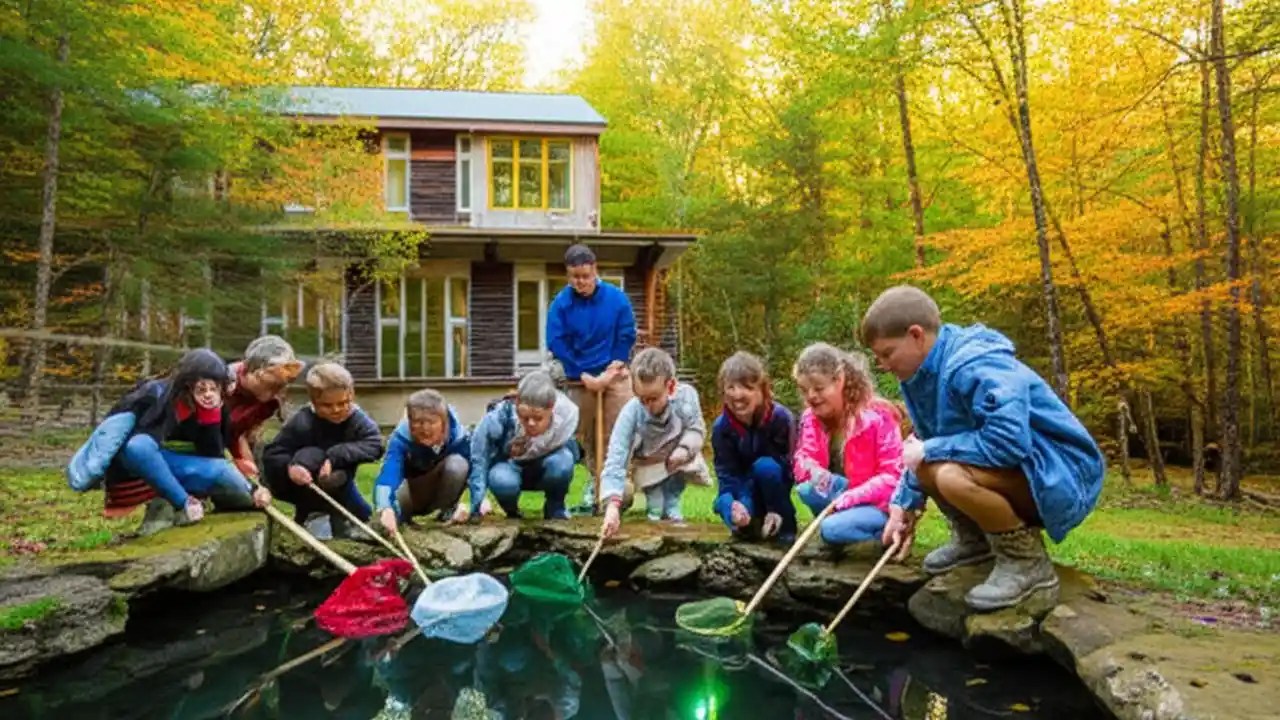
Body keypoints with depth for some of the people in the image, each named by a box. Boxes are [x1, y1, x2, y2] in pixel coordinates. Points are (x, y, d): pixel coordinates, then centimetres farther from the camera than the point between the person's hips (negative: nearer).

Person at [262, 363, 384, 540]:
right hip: (299, 487, -3)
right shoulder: (302, 422, -26)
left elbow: (375, 445, -35)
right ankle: (311, 514, -16)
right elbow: (271, 455, -25)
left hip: (335, 489, 3)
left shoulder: (358, 420, -20)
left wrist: (335, 456, -43)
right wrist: (289, 467, -47)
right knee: (309, 456, -30)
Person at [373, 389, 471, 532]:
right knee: (391, 510, -34)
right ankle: (405, 513, 4)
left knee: (457, 463, -32)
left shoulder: (458, 435, -28)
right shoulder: (401, 438, -34)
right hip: (413, 489, 0)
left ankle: (447, 508, -6)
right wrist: (385, 508, -69)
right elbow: (388, 472, -49)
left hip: (444, 489, 1)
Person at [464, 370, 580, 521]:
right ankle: (512, 512, 3)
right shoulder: (499, 417, -34)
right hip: (510, 466, 0)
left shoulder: (567, 414, -33)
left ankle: (556, 508, -1)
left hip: (545, 471, 0)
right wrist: (474, 509, -25)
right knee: (502, 481, -34)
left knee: (561, 462, -33)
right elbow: (477, 460, -23)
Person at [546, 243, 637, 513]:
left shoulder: (617, 298, -8)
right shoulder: (561, 304, -8)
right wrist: (585, 377, -13)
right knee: (585, 435, 9)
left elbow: (626, 337, -3)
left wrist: (610, 371, -11)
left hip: (615, 374, -1)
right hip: (580, 379, 1)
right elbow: (557, 344, -9)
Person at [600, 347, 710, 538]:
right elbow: (615, 461, -42)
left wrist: (684, 449, -37)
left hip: (674, 461, 3)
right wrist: (612, 505, -54)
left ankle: (671, 507, 1)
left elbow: (697, 429, -15)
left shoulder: (686, 395, -32)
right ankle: (654, 506, 21)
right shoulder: (630, 413, -38)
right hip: (648, 466, -3)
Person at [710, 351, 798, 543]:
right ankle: (753, 522, 6)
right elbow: (726, 474, -19)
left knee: (765, 466, -33)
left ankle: (785, 525, -14)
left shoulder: (781, 418, -24)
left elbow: (787, 466, -20)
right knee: (726, 506, -29)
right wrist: (734, 505, -39)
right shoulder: (721, 426, -18)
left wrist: (775, 510, -29)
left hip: (773, 487, -1)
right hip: (744, 488, 1)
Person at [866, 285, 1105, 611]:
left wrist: (930, 450, -23)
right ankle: (974, 537, 16)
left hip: (1059, 475, -9)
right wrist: (904, 504, 7)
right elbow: (927, 444, 13)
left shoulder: (976, 368, -27)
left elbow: (1009, 440, -37)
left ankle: (1028, 563, -10)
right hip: (1012, 467, 10)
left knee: (952, 476, -32)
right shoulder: (925, 373, 2)